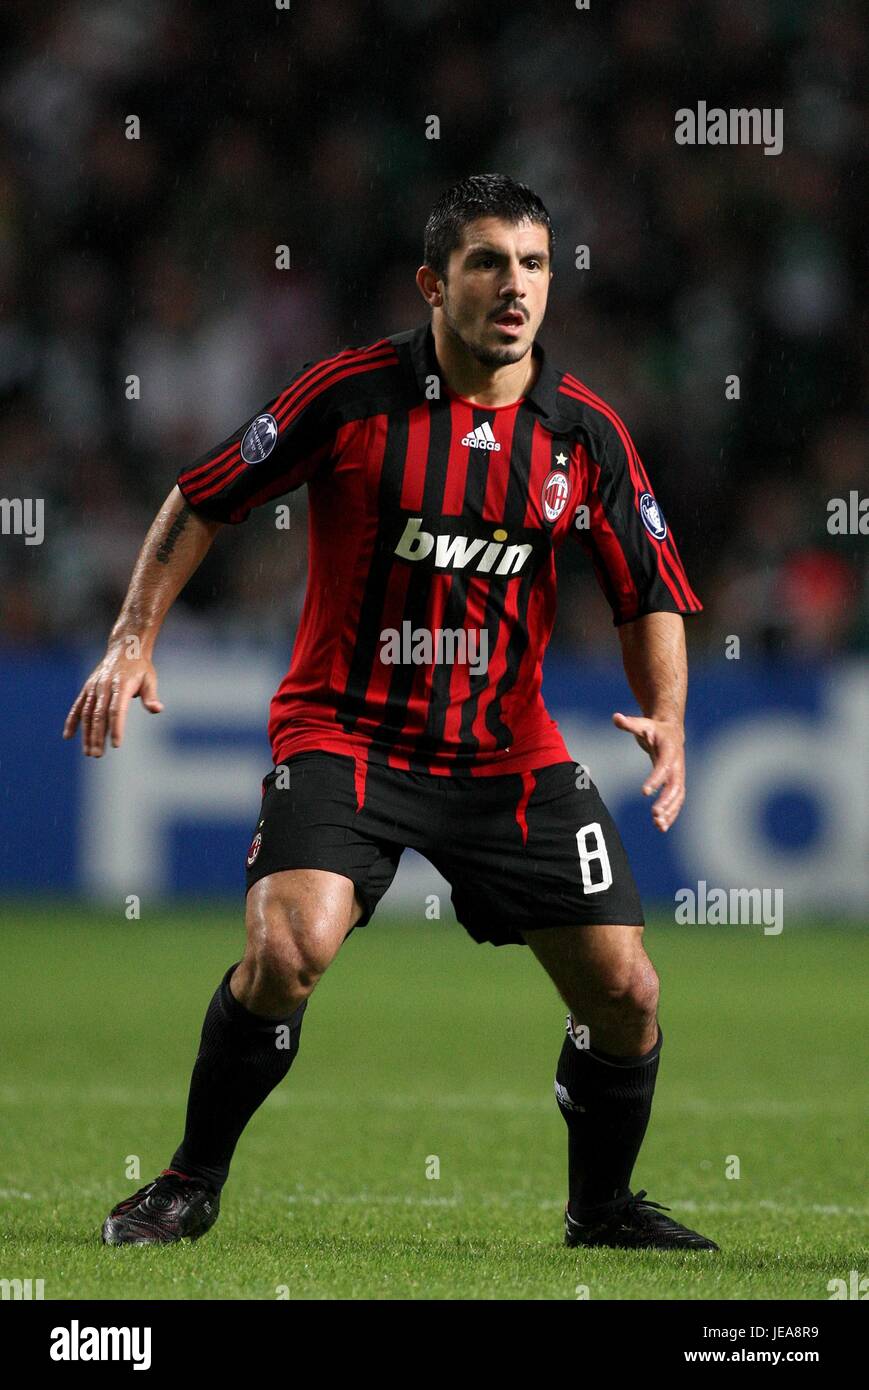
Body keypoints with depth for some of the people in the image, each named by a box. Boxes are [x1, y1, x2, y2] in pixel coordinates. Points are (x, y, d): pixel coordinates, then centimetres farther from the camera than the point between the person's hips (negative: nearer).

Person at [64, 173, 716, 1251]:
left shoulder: (586, 433, -2)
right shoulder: (351, 393, -10)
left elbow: (649, 598, 7)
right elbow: (202, 500, 1)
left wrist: (665, 718, -10)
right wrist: (134, 639, -7)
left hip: (510, 748, 3)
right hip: (344, 728, -3)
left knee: (624, 990, -3)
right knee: (290, 946, -27)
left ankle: (601, 1206, 25)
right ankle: (192, 1183, -4)